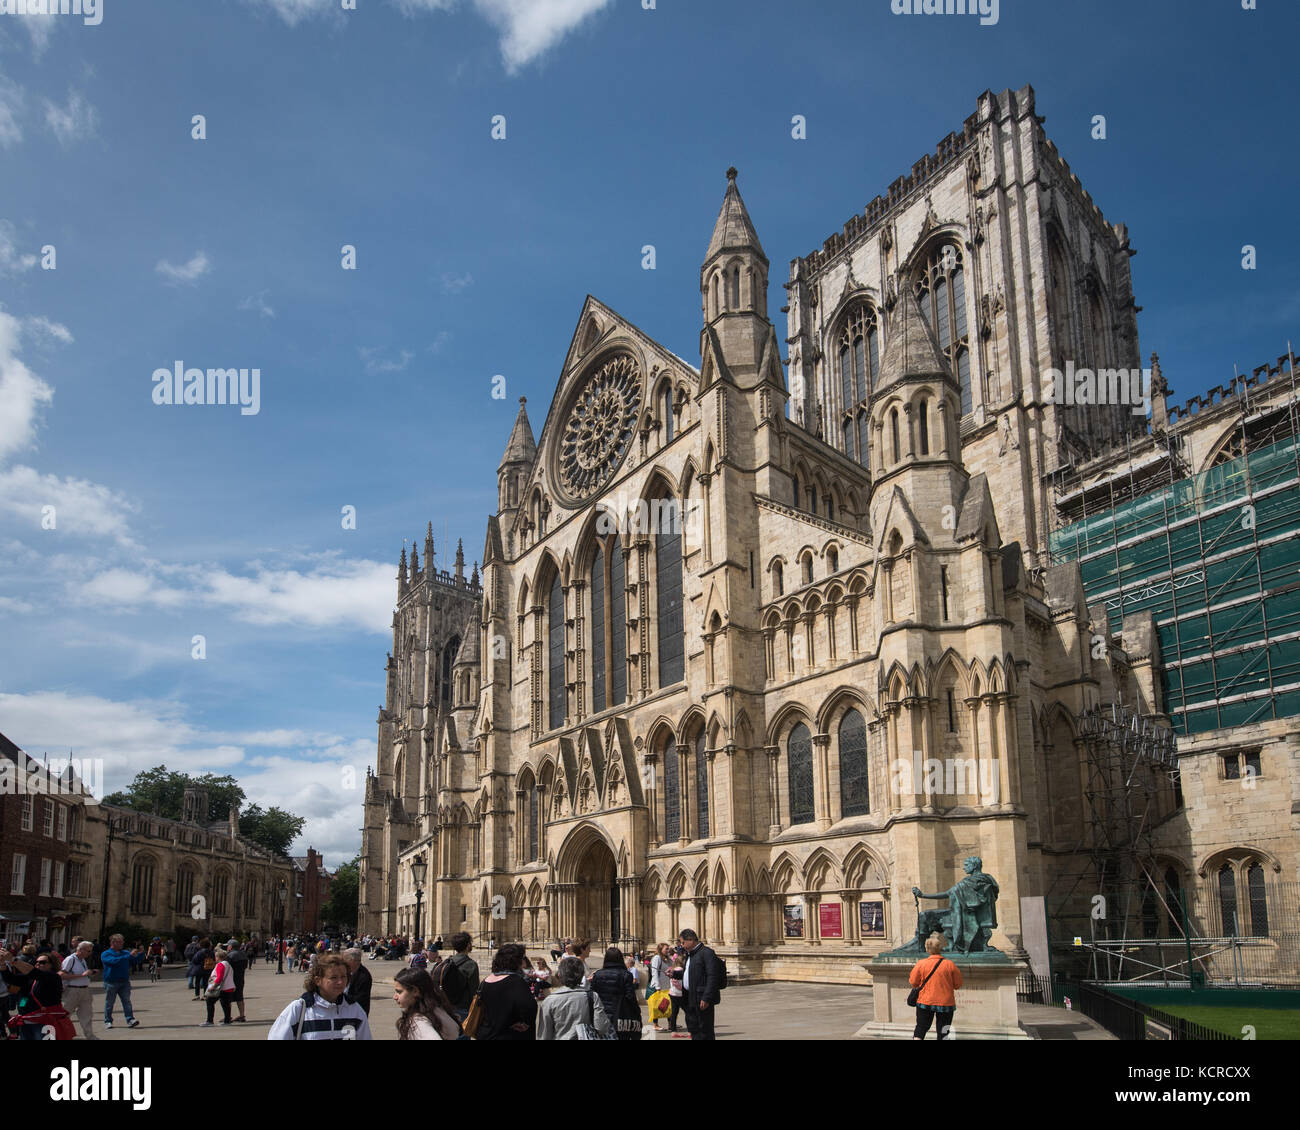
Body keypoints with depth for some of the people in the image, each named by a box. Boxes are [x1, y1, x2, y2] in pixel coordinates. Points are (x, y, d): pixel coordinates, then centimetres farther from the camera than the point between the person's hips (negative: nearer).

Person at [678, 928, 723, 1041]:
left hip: (702, 999, -9)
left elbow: (712, 977, -20)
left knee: (705, 1029, -3)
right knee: (692, 1027, 13)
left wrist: (706, 998, -23)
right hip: (691, 998, 10)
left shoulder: (706, 953, -13)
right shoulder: (690, 954, 17)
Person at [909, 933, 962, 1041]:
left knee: (920, 1030, 13)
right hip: (945, 1003, 0)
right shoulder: (950, 965, -10)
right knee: (942, 1034, 9)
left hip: (925, 1003, 0)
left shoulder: (921, 963, -9)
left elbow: (913, 983, -1)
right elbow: (957, 985, 0)